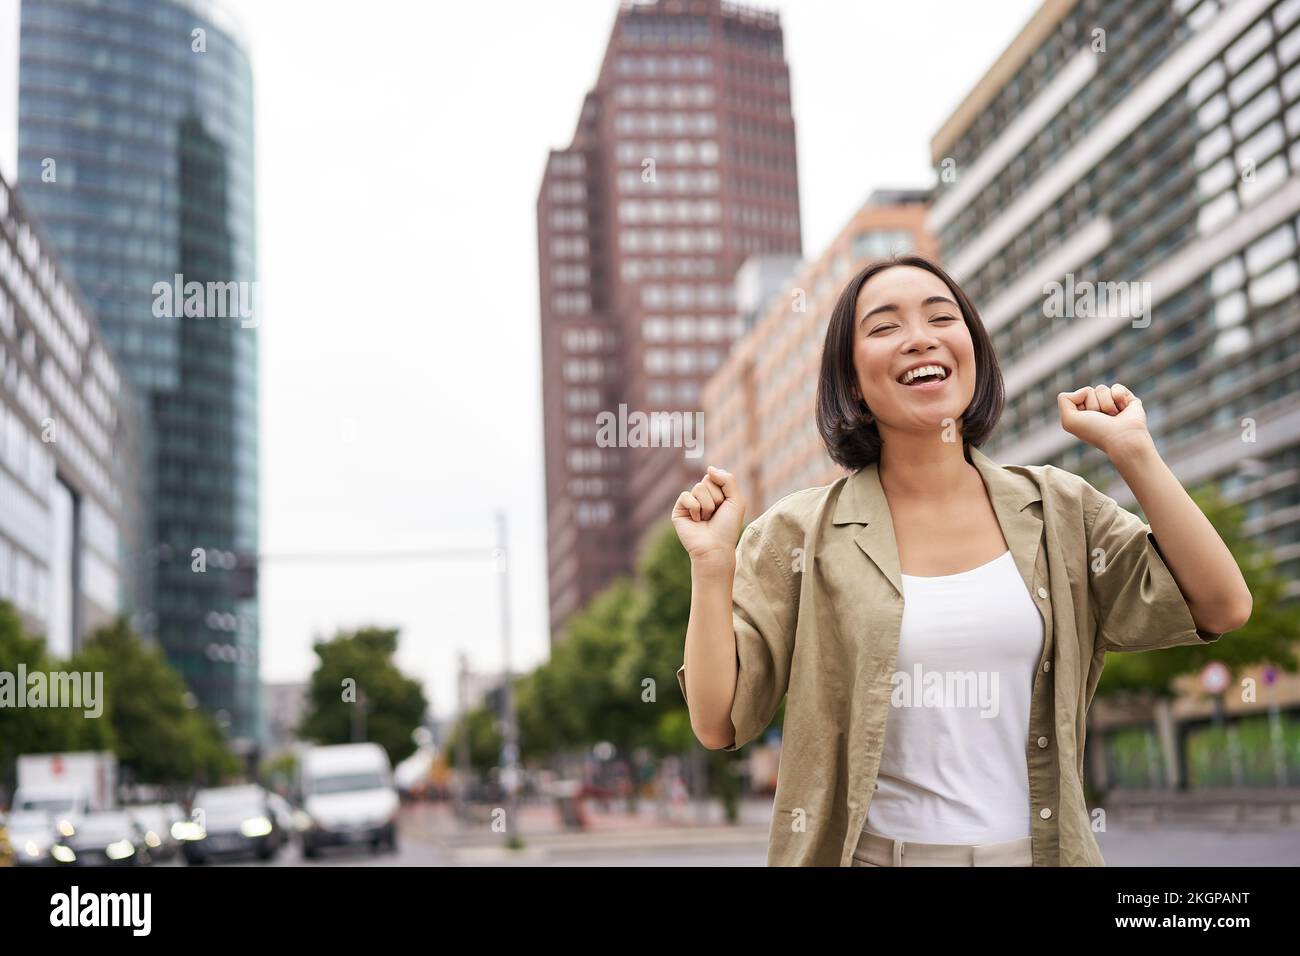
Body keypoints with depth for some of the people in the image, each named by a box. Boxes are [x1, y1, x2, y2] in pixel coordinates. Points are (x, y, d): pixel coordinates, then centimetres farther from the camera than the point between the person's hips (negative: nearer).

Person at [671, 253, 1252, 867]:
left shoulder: (1059, 511, 0)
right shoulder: (798, 535, -7)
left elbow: (1221, 608, -6)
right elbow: (718, 724, -8)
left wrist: (1132, 451, -10)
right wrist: (712, 561, -20)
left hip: (1034, 848, 2)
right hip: (870, 852, -2)